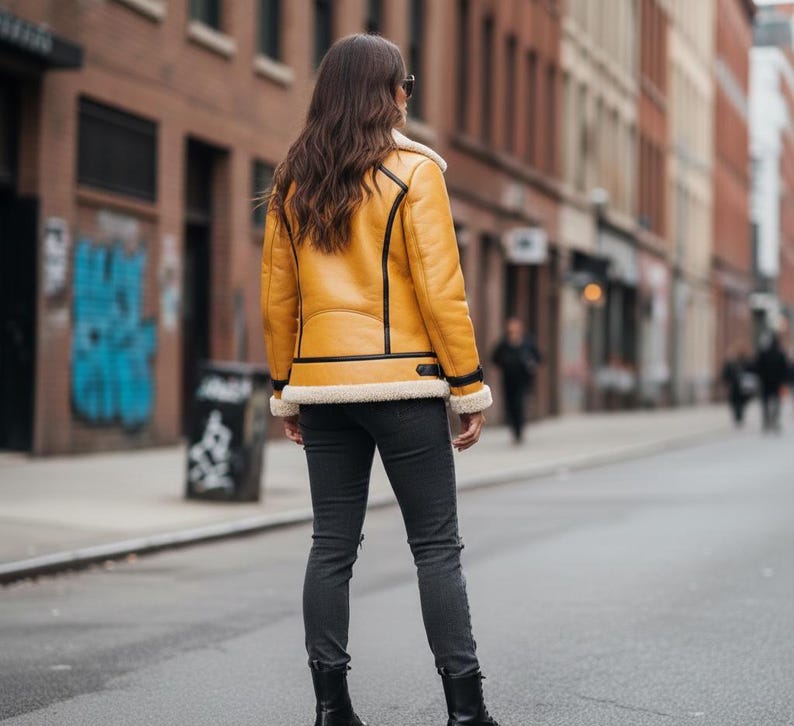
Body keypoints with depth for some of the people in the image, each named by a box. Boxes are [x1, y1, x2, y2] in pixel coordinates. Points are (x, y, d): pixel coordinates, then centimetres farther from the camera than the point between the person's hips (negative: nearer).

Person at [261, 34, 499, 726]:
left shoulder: (294, 181, 8)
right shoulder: (414, 171, -6)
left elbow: (276, 298, 9)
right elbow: (440, 291, -11)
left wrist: (286, 390, 16)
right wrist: (470, 386, -6)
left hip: (321, 385, 5)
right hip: (403, 383, -4)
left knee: (332, 546, 8)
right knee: (437, 546, 2)